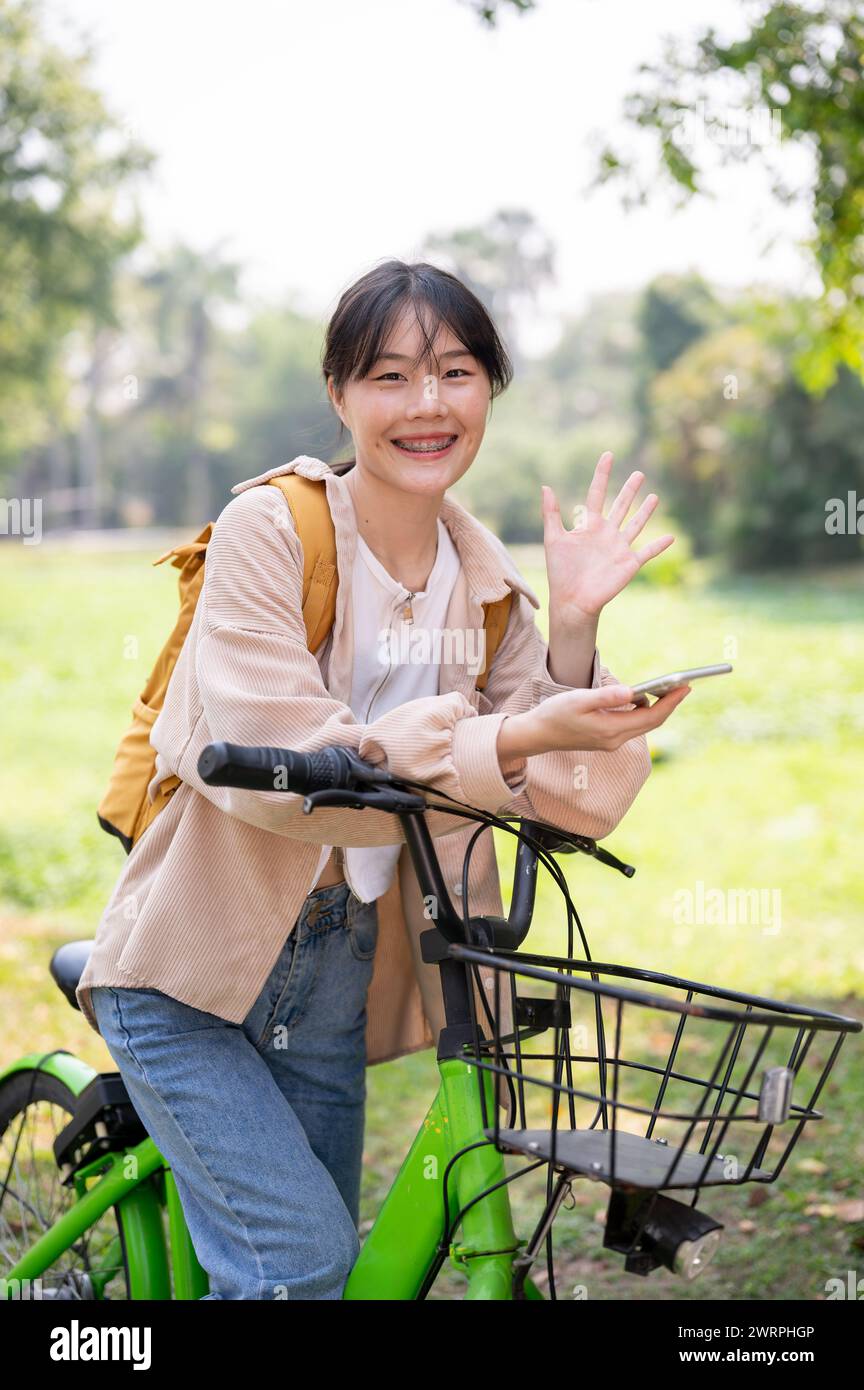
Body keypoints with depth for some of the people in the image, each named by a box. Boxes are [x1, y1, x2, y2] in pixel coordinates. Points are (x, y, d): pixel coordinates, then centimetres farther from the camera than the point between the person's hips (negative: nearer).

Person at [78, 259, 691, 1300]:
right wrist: (511, 740, -34)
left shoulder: (485, 581, 3)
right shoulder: (269, 529, -14)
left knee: (325, 1262, 13)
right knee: (301, 1260, -18)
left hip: (336, 978, 6)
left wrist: (574, 627, -16)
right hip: (190, 975, -6)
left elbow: (565, 802, -3)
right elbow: (273, 764, -27)